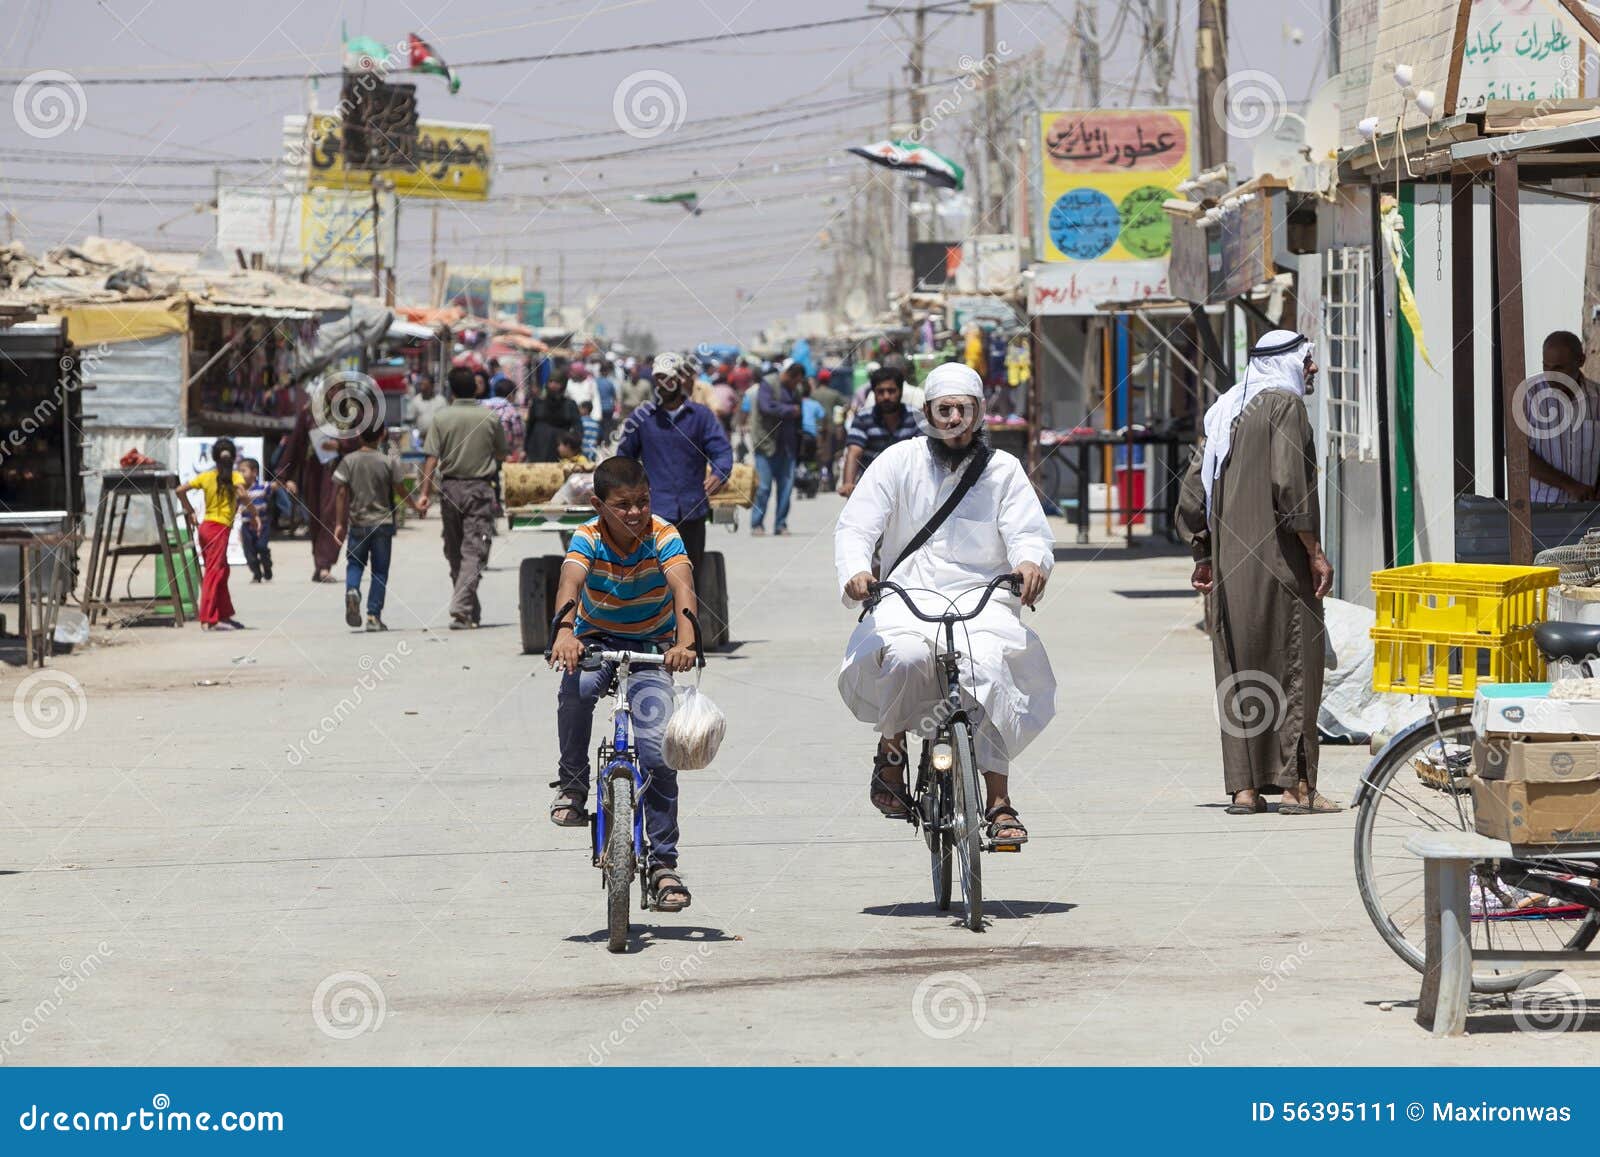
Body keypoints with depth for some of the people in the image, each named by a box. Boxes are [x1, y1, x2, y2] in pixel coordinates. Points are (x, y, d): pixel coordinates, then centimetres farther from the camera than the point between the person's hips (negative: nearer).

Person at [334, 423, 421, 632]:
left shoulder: (349, 461, -3)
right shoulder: (390, 462, -6)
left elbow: (343, 493, -2)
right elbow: (400, 491, 0)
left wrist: (341, 524, 4)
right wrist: (415, 505, 19)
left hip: (357, 523, 1)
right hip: (382, 522, -1)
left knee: (354, 563, 13)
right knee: (380, 571, 6)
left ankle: (352, 590, -19)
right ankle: (374, 616, 1)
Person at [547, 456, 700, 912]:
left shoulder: (663, 536, -17)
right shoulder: (587, 538, -17)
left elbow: (681, 585, -34)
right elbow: (571, 582, -36)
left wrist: (685, 638, -55)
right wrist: (565, 631, -57)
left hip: (651, 646, 0)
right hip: (597, 638, 0)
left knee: (656, 750, -16)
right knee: (576, 687, -37)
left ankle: (663, 862, -6)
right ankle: (572, 783, -13)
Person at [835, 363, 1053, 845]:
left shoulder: (1003, 469, 8)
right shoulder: (900, 461, 5)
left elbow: (1030, 531, -1)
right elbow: (855, 526, -1)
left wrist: (1031, 560, -26)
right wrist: (855, 570, -24)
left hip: (980, 599, 0)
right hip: (907, 597, 0)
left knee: (986, 666, -30)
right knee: (905, 656, -34)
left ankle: (999, 804, -25)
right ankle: (891, 750, -5)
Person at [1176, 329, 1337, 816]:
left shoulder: (1227, 411, 16)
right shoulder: (1285, 405, -7)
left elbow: (1192, 489, 15)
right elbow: (1288, 484, -18)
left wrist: (1204, 555, 22)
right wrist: (1315, 552, -13)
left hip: (1230, 563, 7)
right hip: (1278, 559, -7)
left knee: (1237, 669, 8)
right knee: (1293, 665, -2)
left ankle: (1244, 787, 7)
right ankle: (1295, 784, -4)